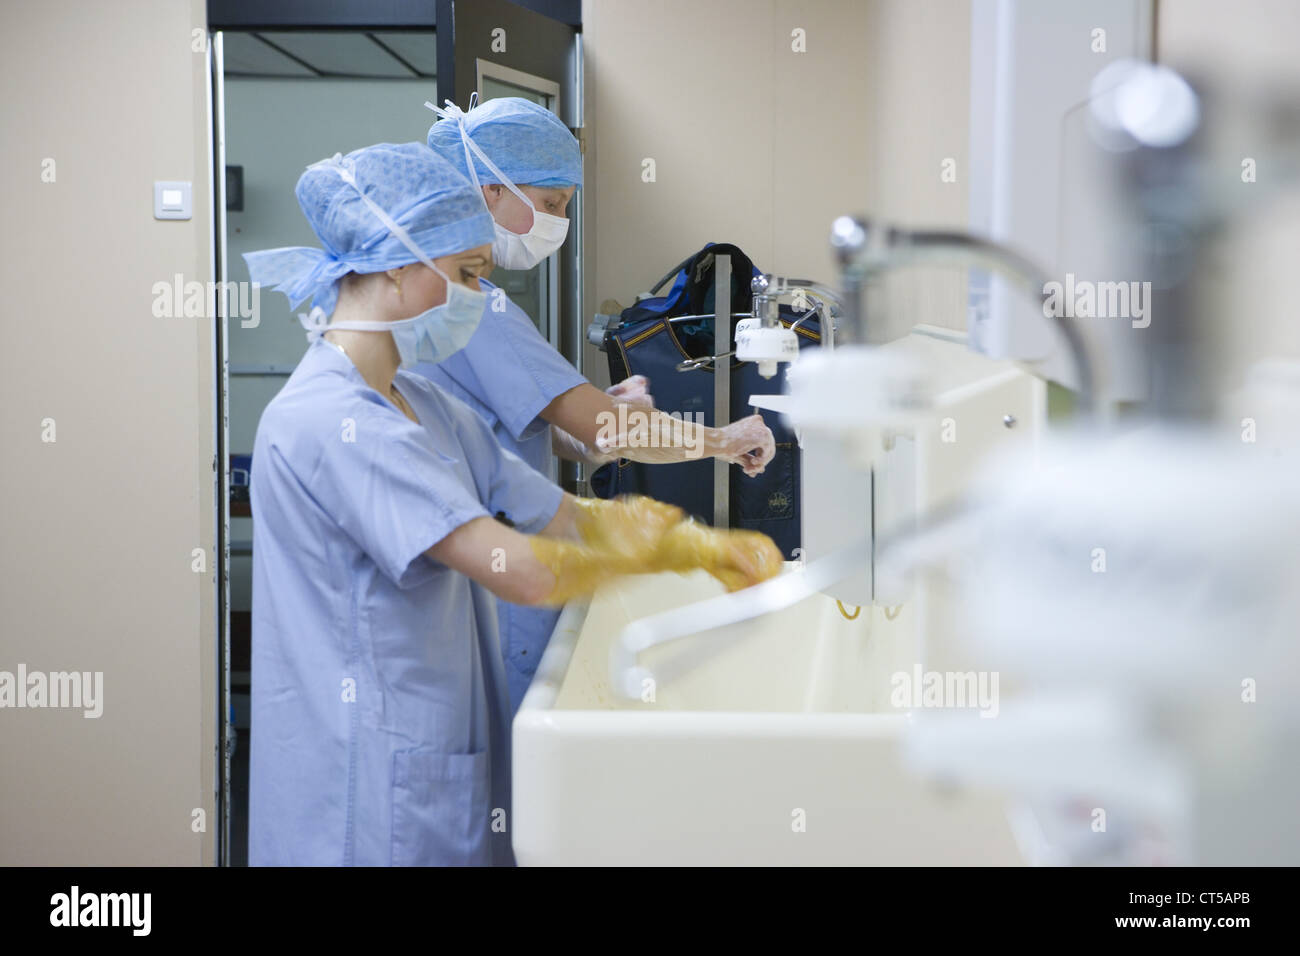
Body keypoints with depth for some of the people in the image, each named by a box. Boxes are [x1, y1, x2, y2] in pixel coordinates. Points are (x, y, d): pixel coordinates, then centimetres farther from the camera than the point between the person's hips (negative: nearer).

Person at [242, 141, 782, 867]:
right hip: (373, 787, -9)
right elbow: (523, 572, -27)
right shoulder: (328, 422, -21)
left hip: (438, 764, 9)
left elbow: (562, 516, 9)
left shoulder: (422, 405, 10)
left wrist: (705, 549, -5)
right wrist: (642, 551, -8)